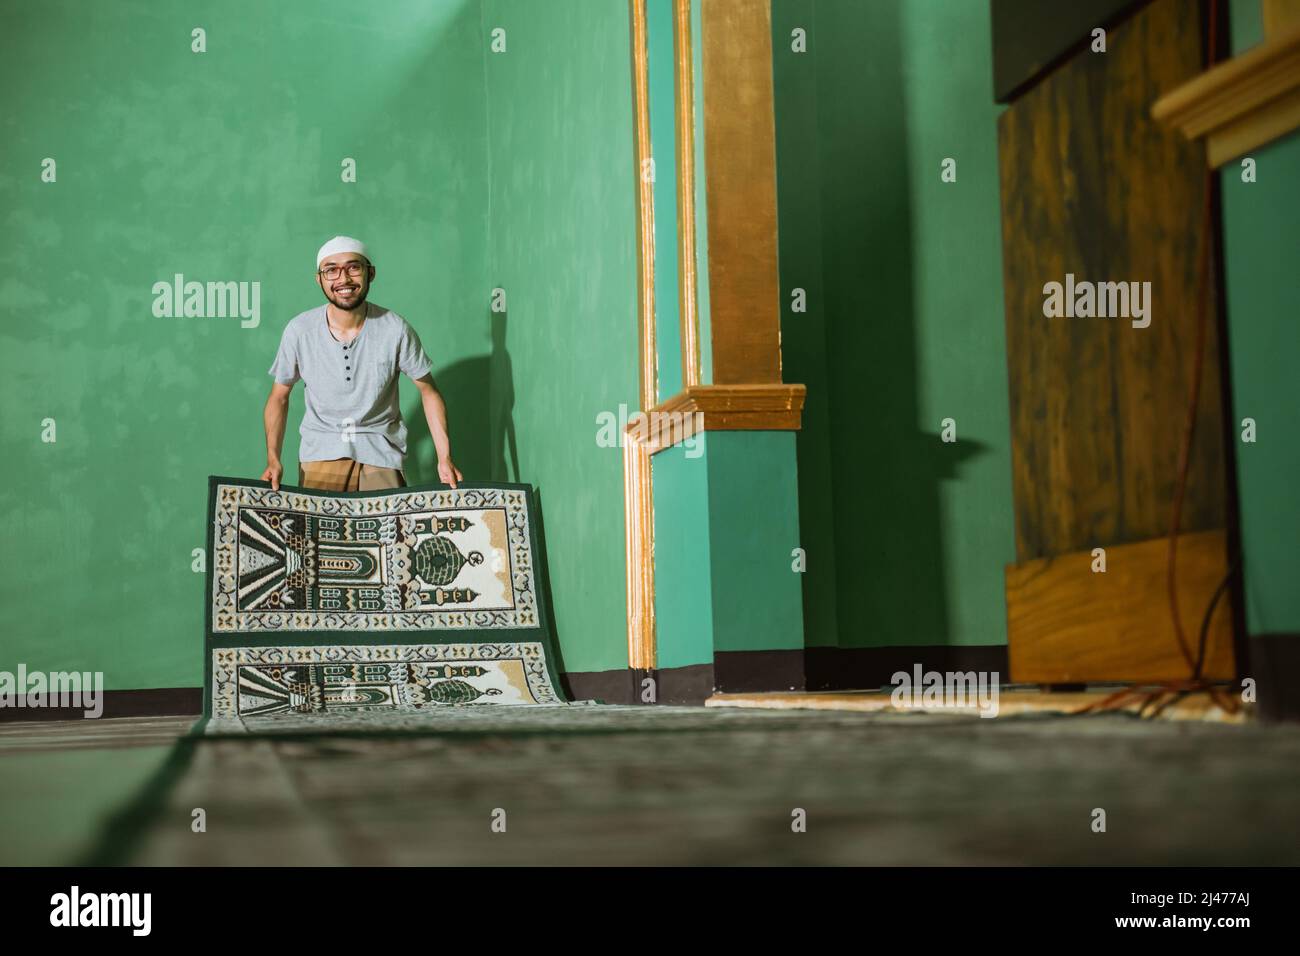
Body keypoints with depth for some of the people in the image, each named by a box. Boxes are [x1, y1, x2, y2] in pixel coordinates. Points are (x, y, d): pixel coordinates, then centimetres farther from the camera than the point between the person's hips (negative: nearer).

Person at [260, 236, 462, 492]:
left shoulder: (395, 329, -11)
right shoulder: (299, 330, -9)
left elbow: (428, 391, -1)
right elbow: (279, 397, 3)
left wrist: (445, 458, -8)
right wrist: (273, 459, -8)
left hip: (382, 451, 0)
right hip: (321, 450, 1)